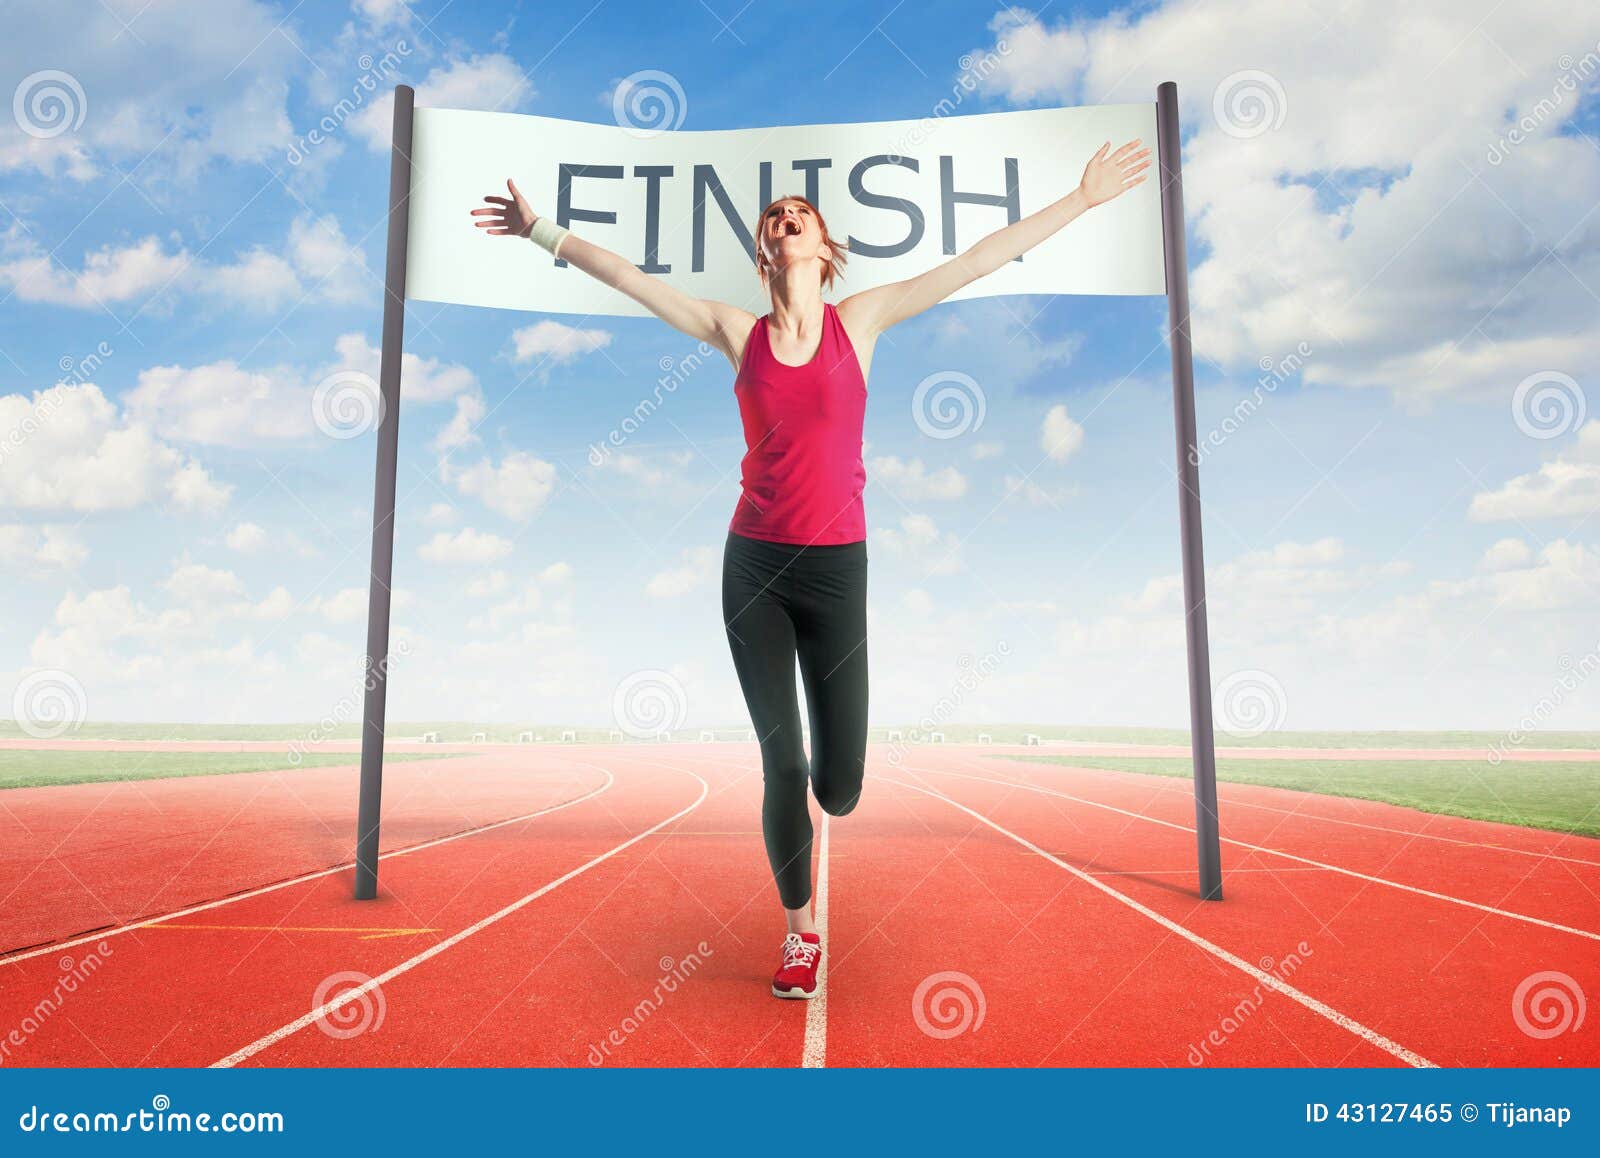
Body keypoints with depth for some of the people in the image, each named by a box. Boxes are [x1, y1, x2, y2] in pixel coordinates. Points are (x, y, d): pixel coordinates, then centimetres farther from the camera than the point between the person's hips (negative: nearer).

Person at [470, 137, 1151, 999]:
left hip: (837, 568, 0)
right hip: (754, 567, 1)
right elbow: (629, 277, 10)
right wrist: (546, 232, 12)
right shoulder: (737, 333, 4)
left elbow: (982, 259, 2)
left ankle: (819, 763, 41)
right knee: (781, 767, 5)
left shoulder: (860, 320, 3)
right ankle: (799, 932, 27)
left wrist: (1084, 198, 2)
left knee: (839, 791, 1)